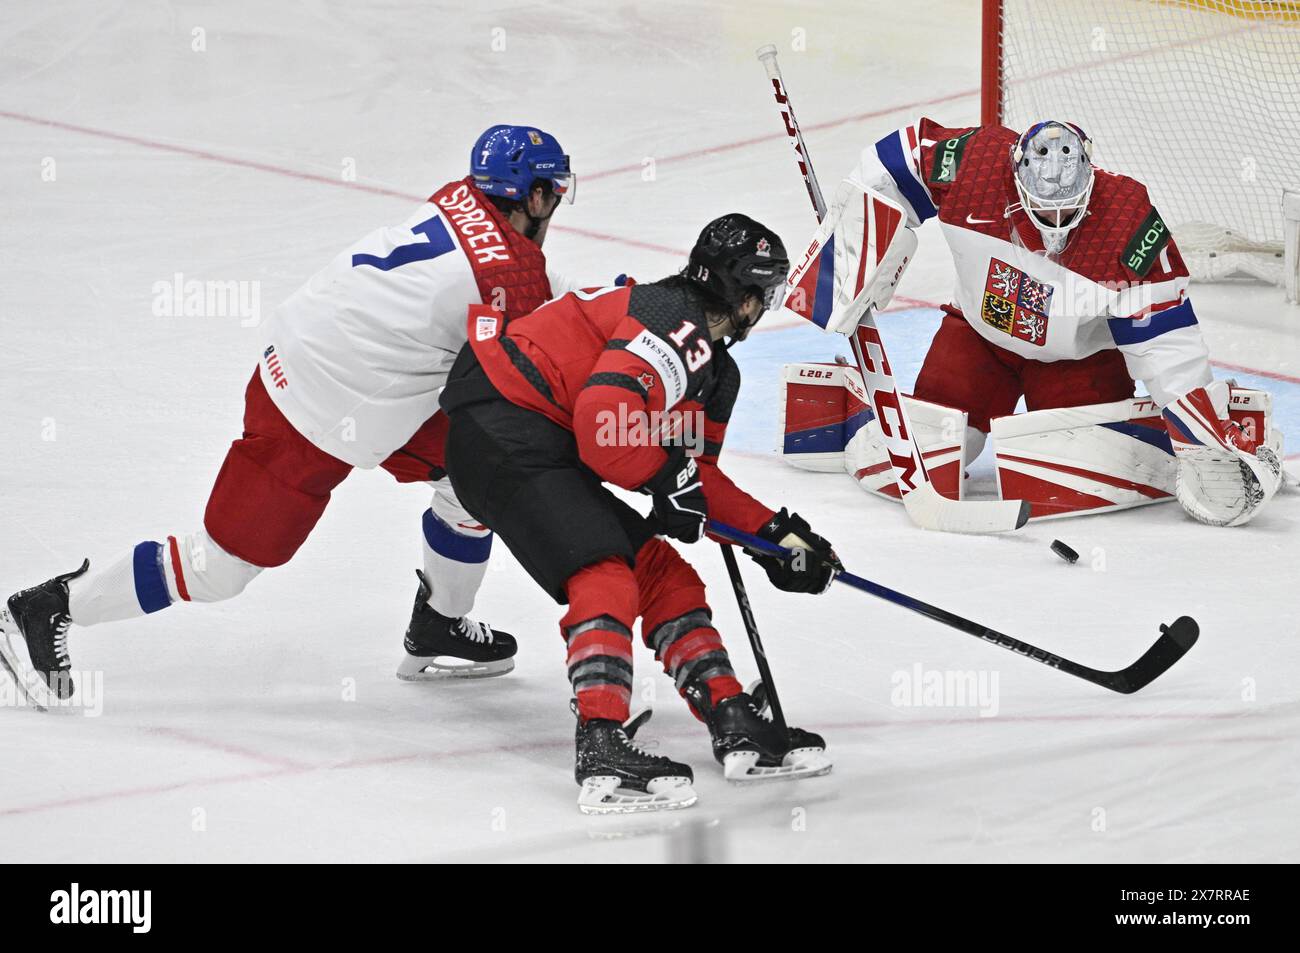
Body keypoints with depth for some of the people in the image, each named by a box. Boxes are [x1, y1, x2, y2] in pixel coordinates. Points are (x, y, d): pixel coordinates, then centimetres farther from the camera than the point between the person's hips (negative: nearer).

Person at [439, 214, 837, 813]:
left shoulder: (717, 370, 17)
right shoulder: (675, 322, -17)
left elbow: (698, 474, 21)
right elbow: (604, 414, -30)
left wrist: (775, 533, 12)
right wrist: (667, 477, -17)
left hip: (555, 456, 11)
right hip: (502, 432, -11)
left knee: (663, 575, 9)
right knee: (604, 578, -23)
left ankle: (737, 729, 10)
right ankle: (602, 752, -32)